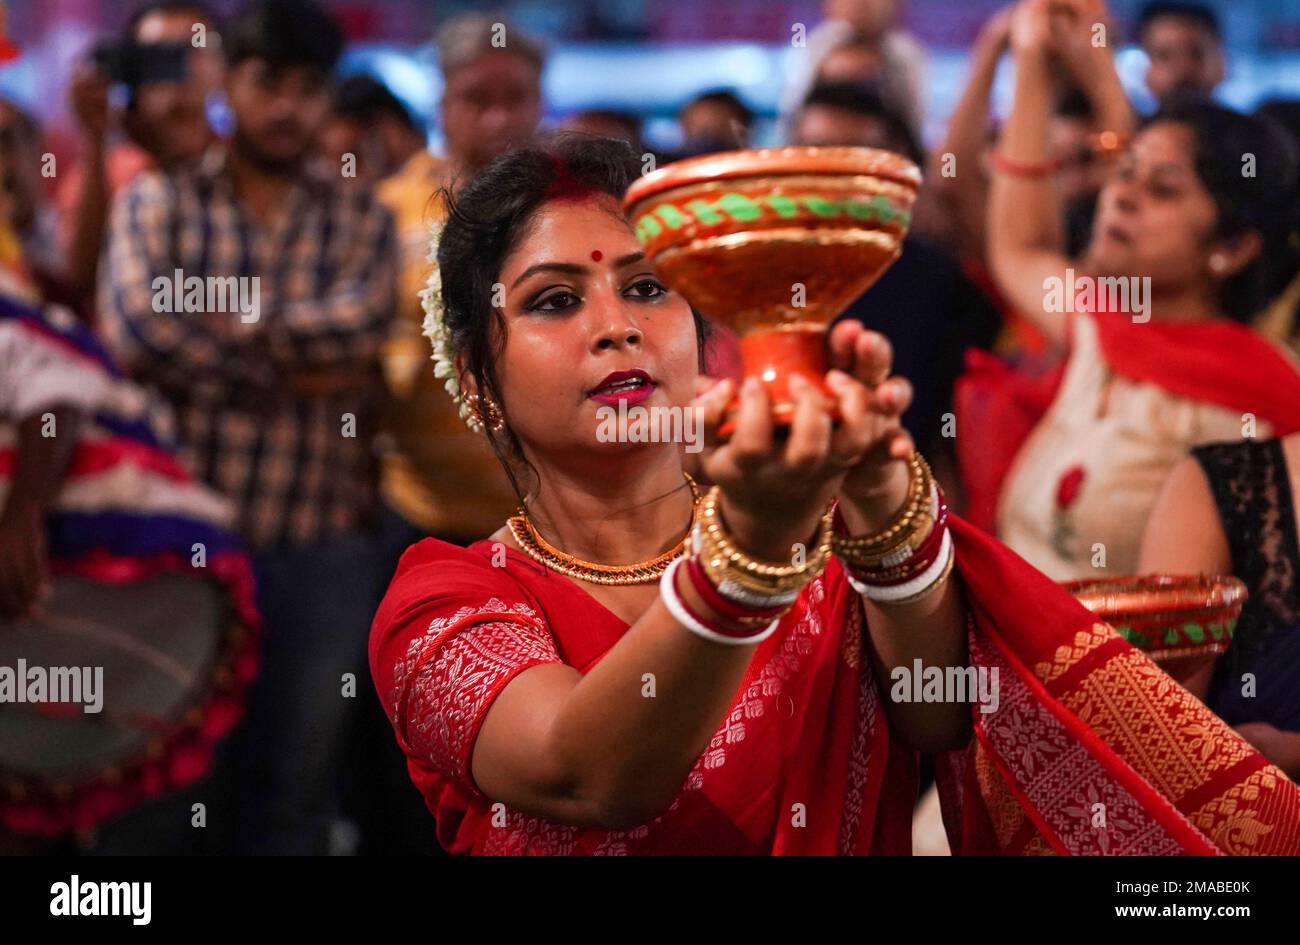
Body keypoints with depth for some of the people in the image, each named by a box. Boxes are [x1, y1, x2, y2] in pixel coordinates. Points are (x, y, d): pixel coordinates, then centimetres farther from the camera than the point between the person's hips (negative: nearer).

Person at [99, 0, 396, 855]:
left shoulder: (361, 220, 7)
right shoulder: (157, 203, 3)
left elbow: (359, 325, -13)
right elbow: (138, 328, -15)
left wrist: (221, 325, -11)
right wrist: (294, 371, -12)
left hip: (323, 546, 1)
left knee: (295, 782, 10)